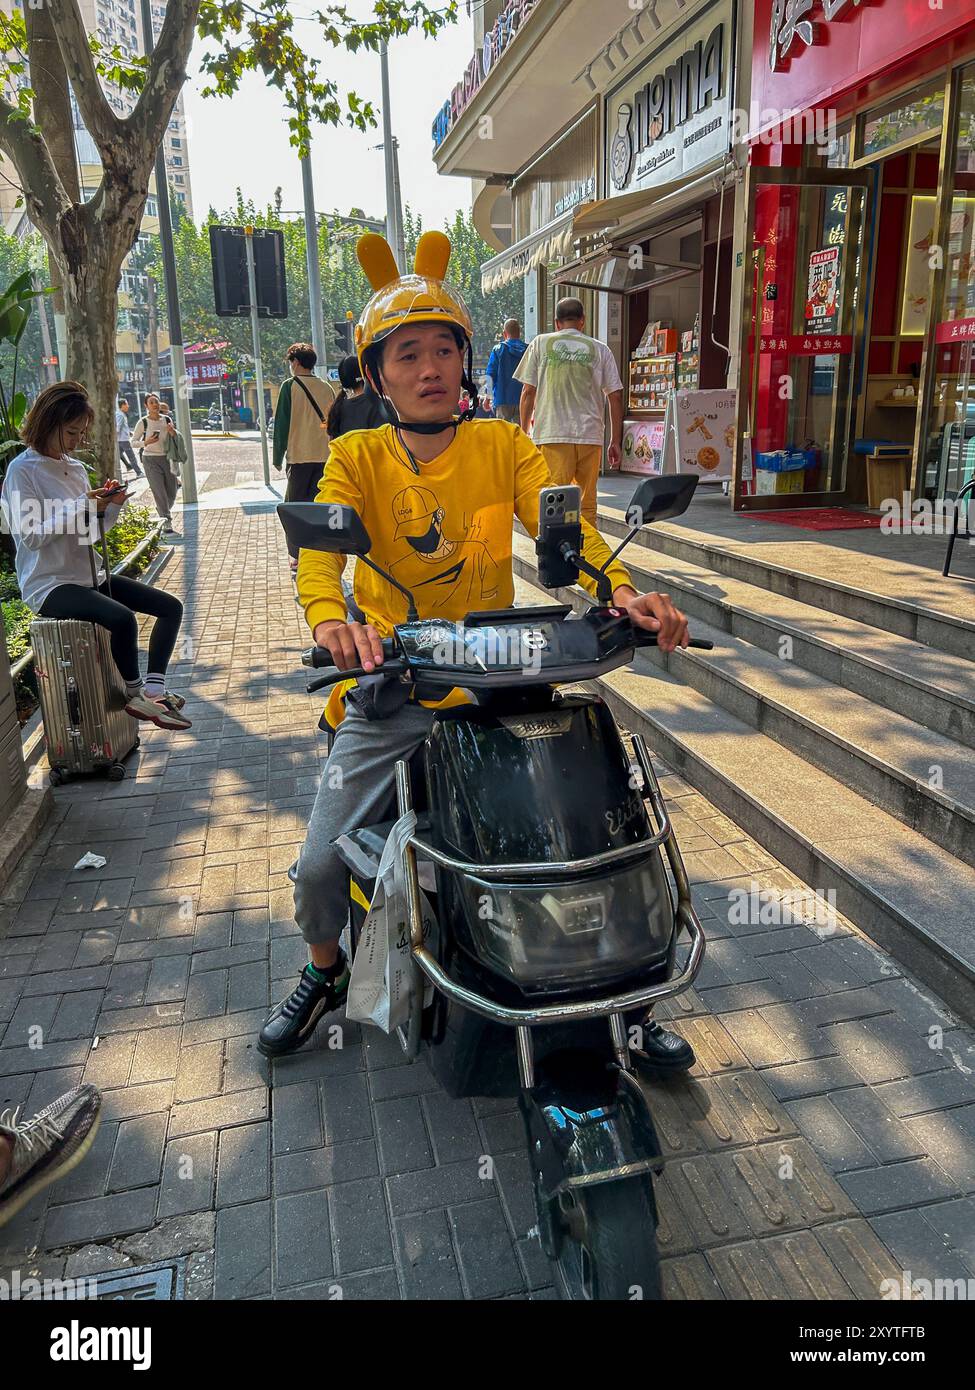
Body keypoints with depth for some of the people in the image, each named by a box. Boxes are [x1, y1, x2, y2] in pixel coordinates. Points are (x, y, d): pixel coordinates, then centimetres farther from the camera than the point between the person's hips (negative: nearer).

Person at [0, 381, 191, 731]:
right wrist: (81, 507, -22)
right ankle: (134, 693, -10)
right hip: (50, 585, -8)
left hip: (91, 576, 8)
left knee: (171, 606, -3)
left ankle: (153, 688, -10)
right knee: (122, 618, -32)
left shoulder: (76, 467, 12)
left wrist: (111, 506, -3)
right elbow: (30, 536, -18)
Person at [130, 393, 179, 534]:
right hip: (151, 460, -4)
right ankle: (167, 523, -6)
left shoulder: (167, 419, 4)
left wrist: (173, 433, -9)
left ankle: (163, 511, 38)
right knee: (159, 492, -9)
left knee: (171, 493, 8)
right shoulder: (143, 422, -5)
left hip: (167, 458, 4)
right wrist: (146, 442, -19)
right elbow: (134, 442, 0)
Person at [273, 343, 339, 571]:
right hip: (326, 456, 4)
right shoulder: (326, 387, 8)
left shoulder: (290, 386, -5)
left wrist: (278, 457, 1)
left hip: (300, 456, -4)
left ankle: (299, 556, 4)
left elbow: (282, 424, -6)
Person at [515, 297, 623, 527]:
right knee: (587, 504, 10)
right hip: (590, 435, 2)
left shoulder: (541, 343, 8)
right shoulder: (599, 349, 10)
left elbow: (528, 391, 5)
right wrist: (615, 442, 11)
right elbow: (615, 397, 7)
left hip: (551, 434, -1)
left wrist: (523, 431, 12)